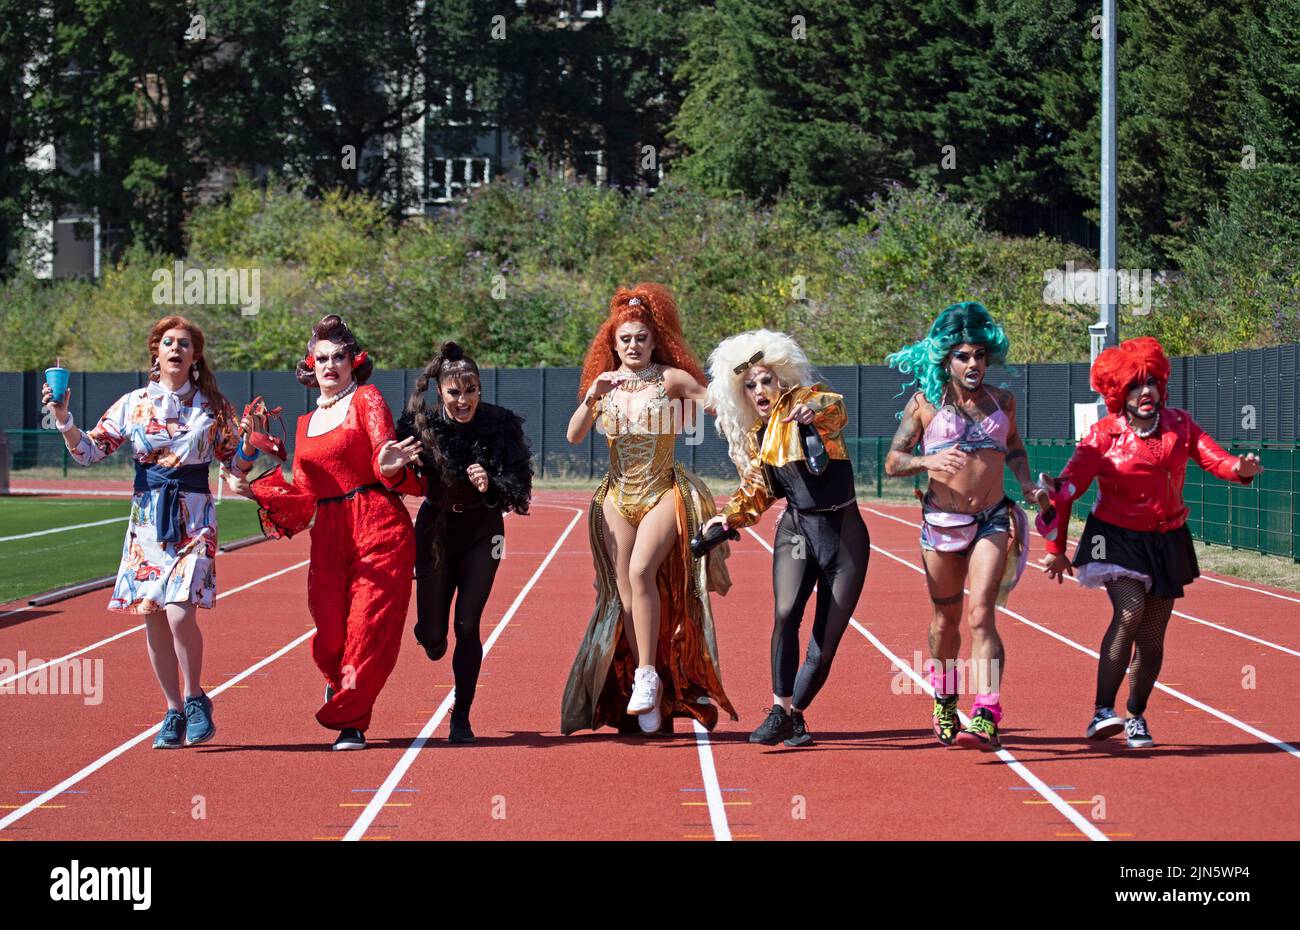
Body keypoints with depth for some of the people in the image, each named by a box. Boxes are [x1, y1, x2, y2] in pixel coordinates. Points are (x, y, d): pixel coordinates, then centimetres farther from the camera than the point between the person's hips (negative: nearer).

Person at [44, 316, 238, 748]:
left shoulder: (211, 406, 3)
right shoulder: (134, 405, 6)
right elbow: (88, 451, 5)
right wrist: (63, 418, -10)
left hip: (193, 519, -3)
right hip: (147, 520, 3)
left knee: (180, 612, -18)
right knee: (153, 617, 3)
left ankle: (195, 698, 4)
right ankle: (174, 712, 17)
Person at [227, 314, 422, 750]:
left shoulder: (367, 400, 3)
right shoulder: (306, 423, 19)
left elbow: (387, 460, -10)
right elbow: (301, 496, 16)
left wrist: (389, 467, -32)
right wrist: (252, 488, 9)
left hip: (378, 531, -4)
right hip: (328, 535, 4)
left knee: (368, 627, -7)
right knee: (330, 636, -2)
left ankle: (350, 720, 5)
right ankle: (341, 683, 31)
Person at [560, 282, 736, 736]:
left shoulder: (672, 379, -3)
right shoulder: (604, 384, 6)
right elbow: (574, 435, -3)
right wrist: (592, 398, -18)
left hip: (665, 494, -3)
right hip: (619, 497, 4)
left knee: (641, 571, -26)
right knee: (626, 594, 0)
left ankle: (648, 674, -18)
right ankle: (646, 699, 7)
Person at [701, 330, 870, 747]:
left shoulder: (804, 401, -8)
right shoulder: (754, 435, 10)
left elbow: (835, 409, -33)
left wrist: (817, 409, -55)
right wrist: (731, 516, 7)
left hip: (844, 532, -3)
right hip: (796, 529, 3)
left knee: (827, 640, -2)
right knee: (786, 613, -24)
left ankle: (795, 713, 18)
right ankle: (780, 712, -21)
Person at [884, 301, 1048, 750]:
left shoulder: (1001, 401, 6)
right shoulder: (925, 403, -2)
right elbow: (892, 462, -1)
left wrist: (1027, 485, 9)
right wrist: (927, 461, -20)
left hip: (992, 523, 0)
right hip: (942, 523, 0)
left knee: (981, 616, -15)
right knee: (945, 620, 13)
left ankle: (985, 720, -24)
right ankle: (944, 706, 35)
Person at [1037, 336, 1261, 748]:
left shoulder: (1179, 425, 0)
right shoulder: (1104, 435, -10)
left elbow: (1215, 458, -10)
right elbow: (1067, 487, -8)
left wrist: (1242, 468, -34)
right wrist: (1055, 550, -7)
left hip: (1166, 541, 4)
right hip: (1117, 537, -4)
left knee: (1152, 638, 7)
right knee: (1130, 610, -27)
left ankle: (1136, 718, 27)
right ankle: (1102, 712, -28)